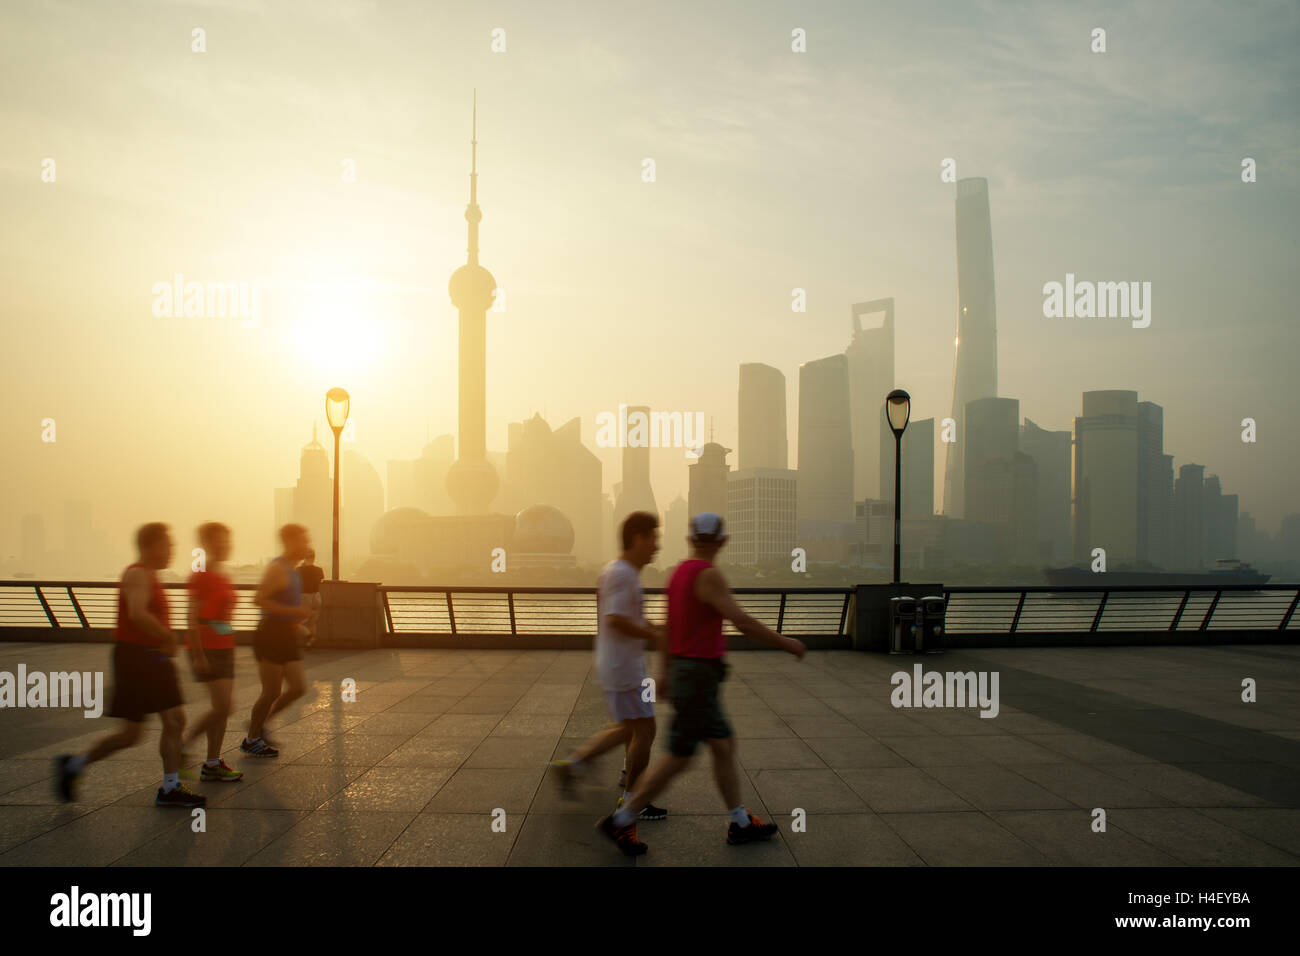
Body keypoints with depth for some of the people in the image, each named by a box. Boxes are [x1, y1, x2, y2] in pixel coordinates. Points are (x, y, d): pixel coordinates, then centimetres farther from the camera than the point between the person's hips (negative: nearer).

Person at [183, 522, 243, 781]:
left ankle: (212, 763, 15)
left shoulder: (224, 579, 13)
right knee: (222, 708, -11)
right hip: (207, 650, -8)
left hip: (225, 649, 8)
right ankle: (182, 747, 4)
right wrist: (198, 655, -19)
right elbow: (193, 618, -15)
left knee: (222, 709, 8)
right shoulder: (200, 577, -12)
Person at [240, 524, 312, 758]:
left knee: (298, 688, 7)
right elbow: (259, 599, -25)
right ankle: (252, 739, 16)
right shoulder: (277, 568, -16)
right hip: (271, 634, -9)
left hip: (286, 635, 9)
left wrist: (298, 616, 13)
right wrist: (293, 611, -25)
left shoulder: (292, 569, 14)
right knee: (272, 692, -1)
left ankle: (259, 722, 24)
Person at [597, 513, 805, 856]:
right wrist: (786, 643, -11)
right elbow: (743, 623, -23)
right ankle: (620, 821, 6)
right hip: (698, 678, -9)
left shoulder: (679, 573, 9)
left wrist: (665, 671, 26)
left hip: (683, 672, 9)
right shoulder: (708, 575, -20)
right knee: (678, 759, -1)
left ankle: (741, 824, 23)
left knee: (724, 746, 15)